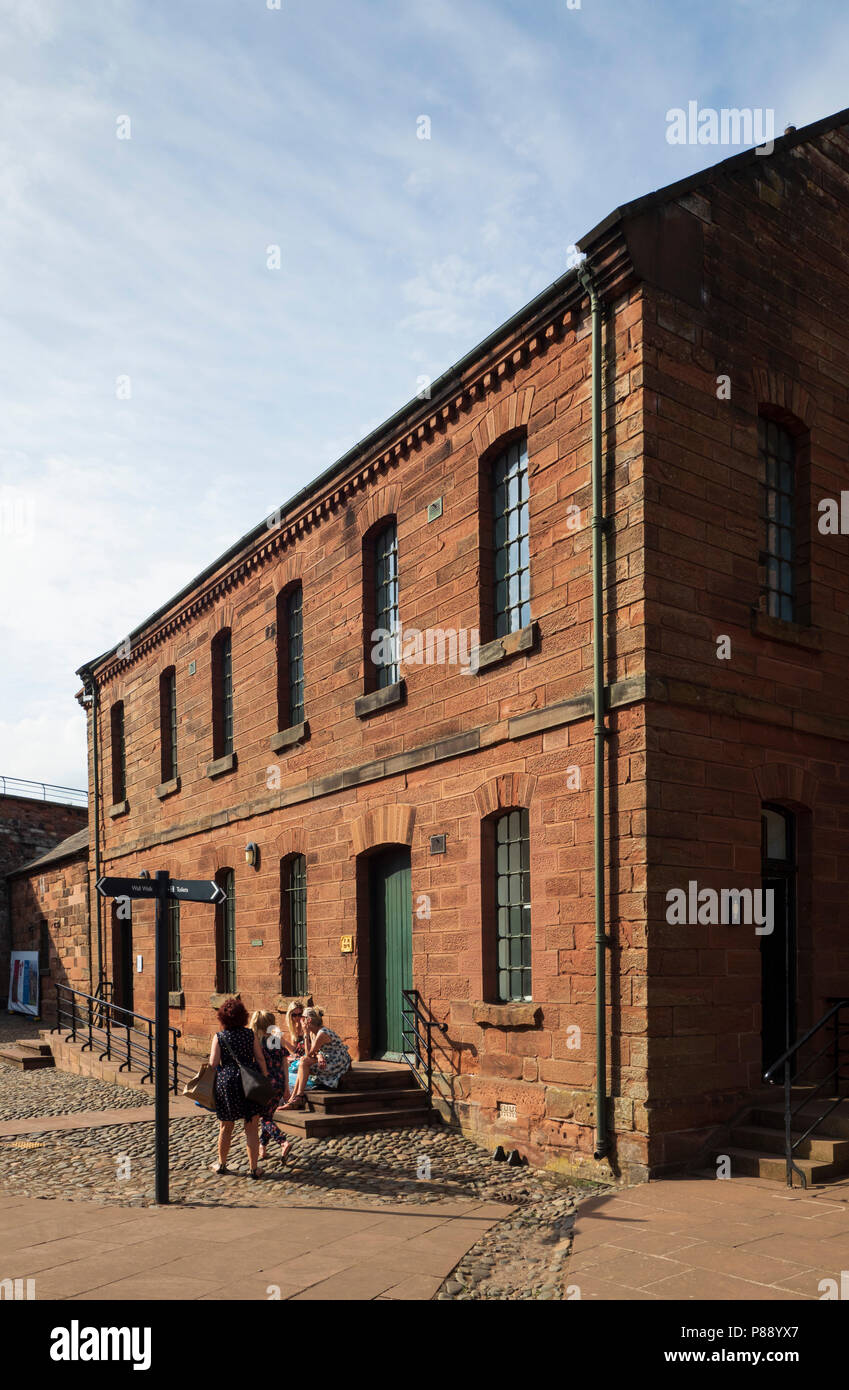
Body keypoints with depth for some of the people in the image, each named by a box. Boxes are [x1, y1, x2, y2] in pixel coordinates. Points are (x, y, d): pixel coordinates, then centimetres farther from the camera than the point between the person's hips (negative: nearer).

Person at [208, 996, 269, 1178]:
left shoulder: (219, 1037, -3)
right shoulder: (250, 1034, 1)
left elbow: (213, 1063, -6)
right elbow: (260, 1059, 1)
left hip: (226, 1082, -1)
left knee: (226, 1127, 15)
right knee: (251, 1128, 5)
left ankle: (222, 1164, 30)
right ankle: (254, 1168, 5)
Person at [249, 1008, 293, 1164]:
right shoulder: (279, 1040, 3)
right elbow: (285, 1064, 4)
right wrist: (286, 1087, 9)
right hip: (279, 1083, 5)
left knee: (264, 1118, 5)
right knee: (269, 1115, 21)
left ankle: (284, 1142, -15)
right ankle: (262, 1147, 26)